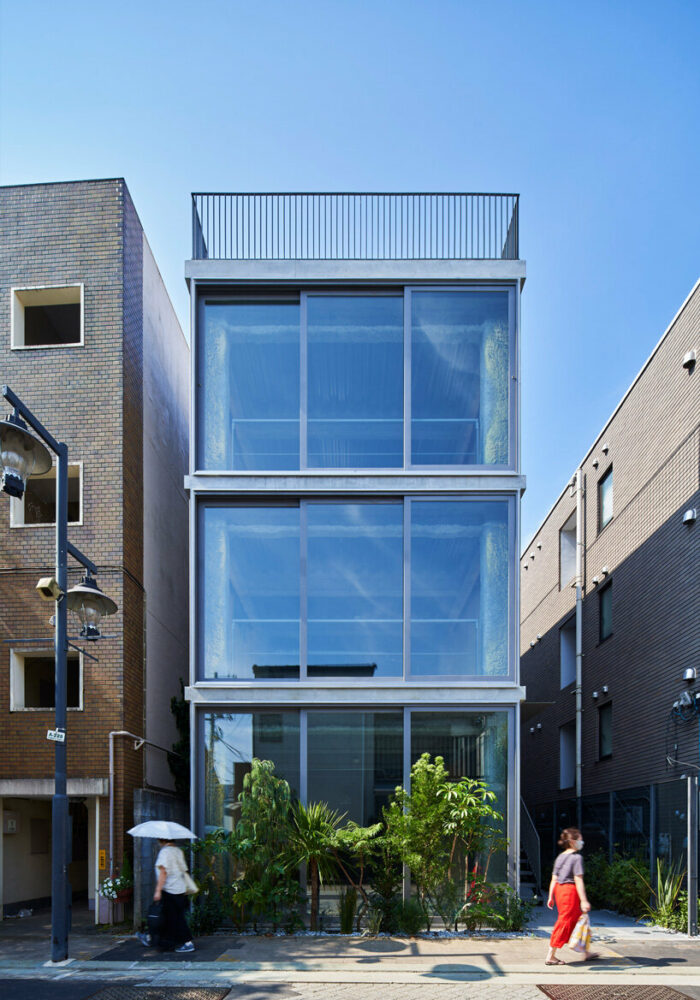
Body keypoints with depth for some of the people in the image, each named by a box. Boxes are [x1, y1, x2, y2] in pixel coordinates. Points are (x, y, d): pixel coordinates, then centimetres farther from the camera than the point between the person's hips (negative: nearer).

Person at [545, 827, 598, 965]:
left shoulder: (560, 857, 11)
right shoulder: (577, 857, -11)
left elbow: (554, 879, 11)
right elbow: (578, 880, -16)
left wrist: (551, 897, 14)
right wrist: (584, 900, -17)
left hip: (559, 890, 8)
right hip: (570, 891, -8)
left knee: (576, 920, 19)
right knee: (564, 922, -3)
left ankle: (586, 952, 29)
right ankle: (550, 956, -2)